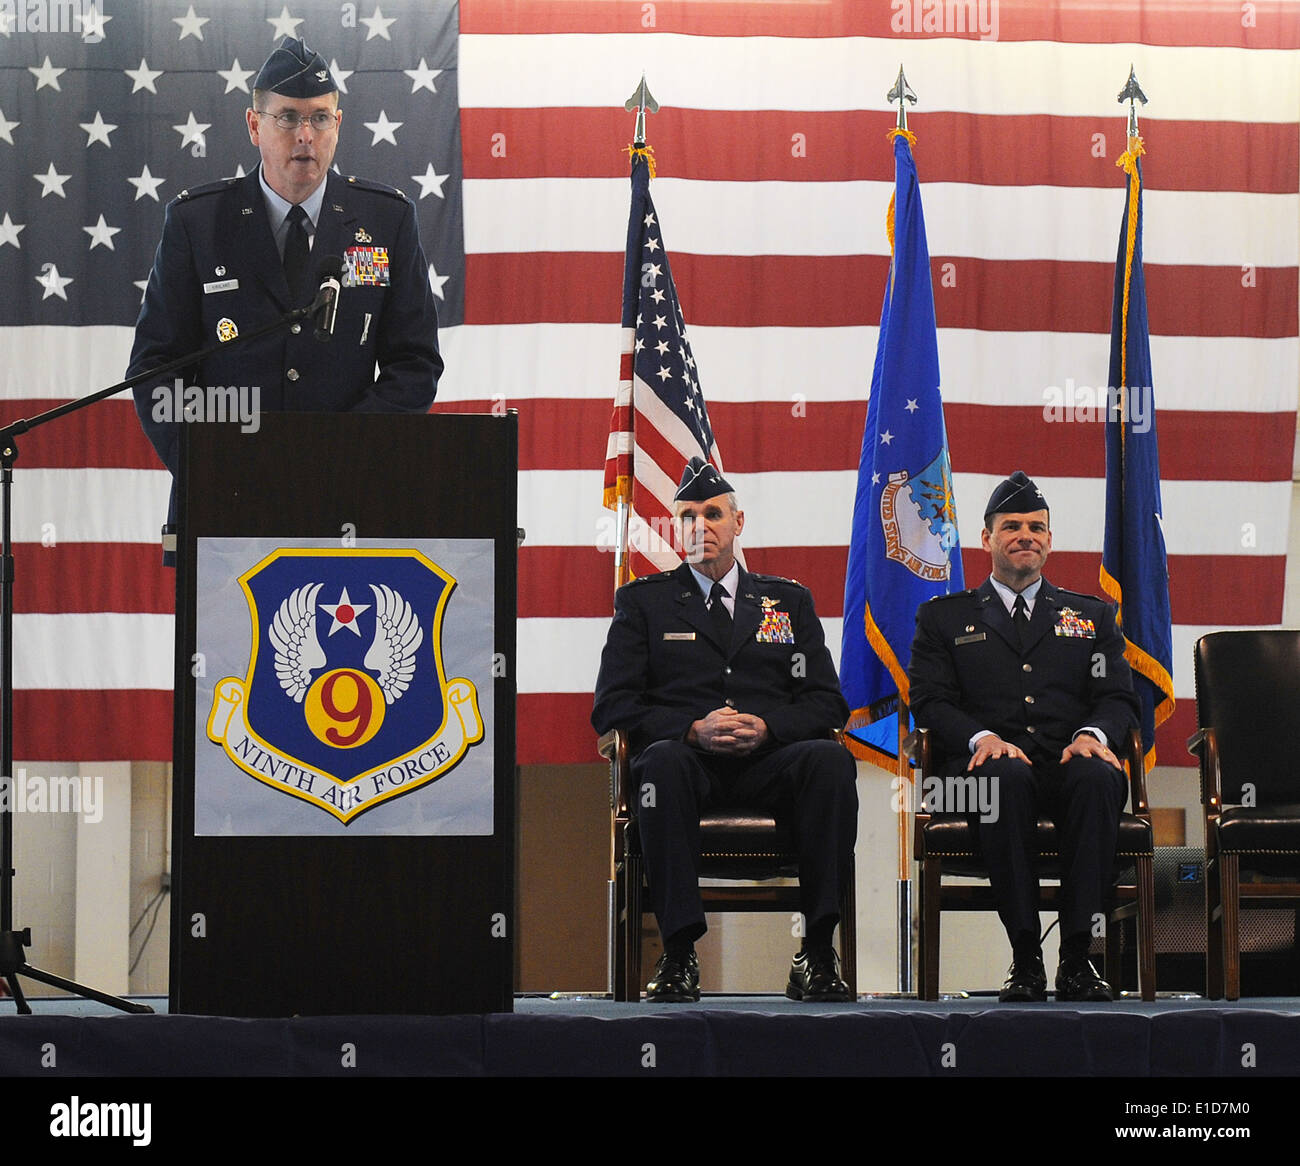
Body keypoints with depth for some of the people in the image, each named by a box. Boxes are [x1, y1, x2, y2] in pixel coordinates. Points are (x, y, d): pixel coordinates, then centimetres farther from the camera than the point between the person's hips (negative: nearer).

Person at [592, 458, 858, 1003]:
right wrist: (694, 730, -13)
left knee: (830, 758, -32)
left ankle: (817, 953, -31)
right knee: (663, 761, -38)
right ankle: (678, 953, -37)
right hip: (688, 760, -1)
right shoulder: (642, 601, 15)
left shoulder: (789, 601, 20)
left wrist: (765, 728, -11)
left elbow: (827, 703, 11)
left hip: (768, 762, 2)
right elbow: (612, 708, 4)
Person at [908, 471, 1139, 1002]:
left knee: (1095, 777, -36)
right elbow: (929, 700, 8)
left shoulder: (1092, 616, 26)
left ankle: (1077, 956, -35)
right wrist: (982, 737, -13)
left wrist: (1093, 734, -11)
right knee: (1006, 775, -39)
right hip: (993, 763, -1)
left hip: (1069, 763, 1)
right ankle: (1025, 958, -35)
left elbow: (1119, 698, 14)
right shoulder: (943, 617, 21)